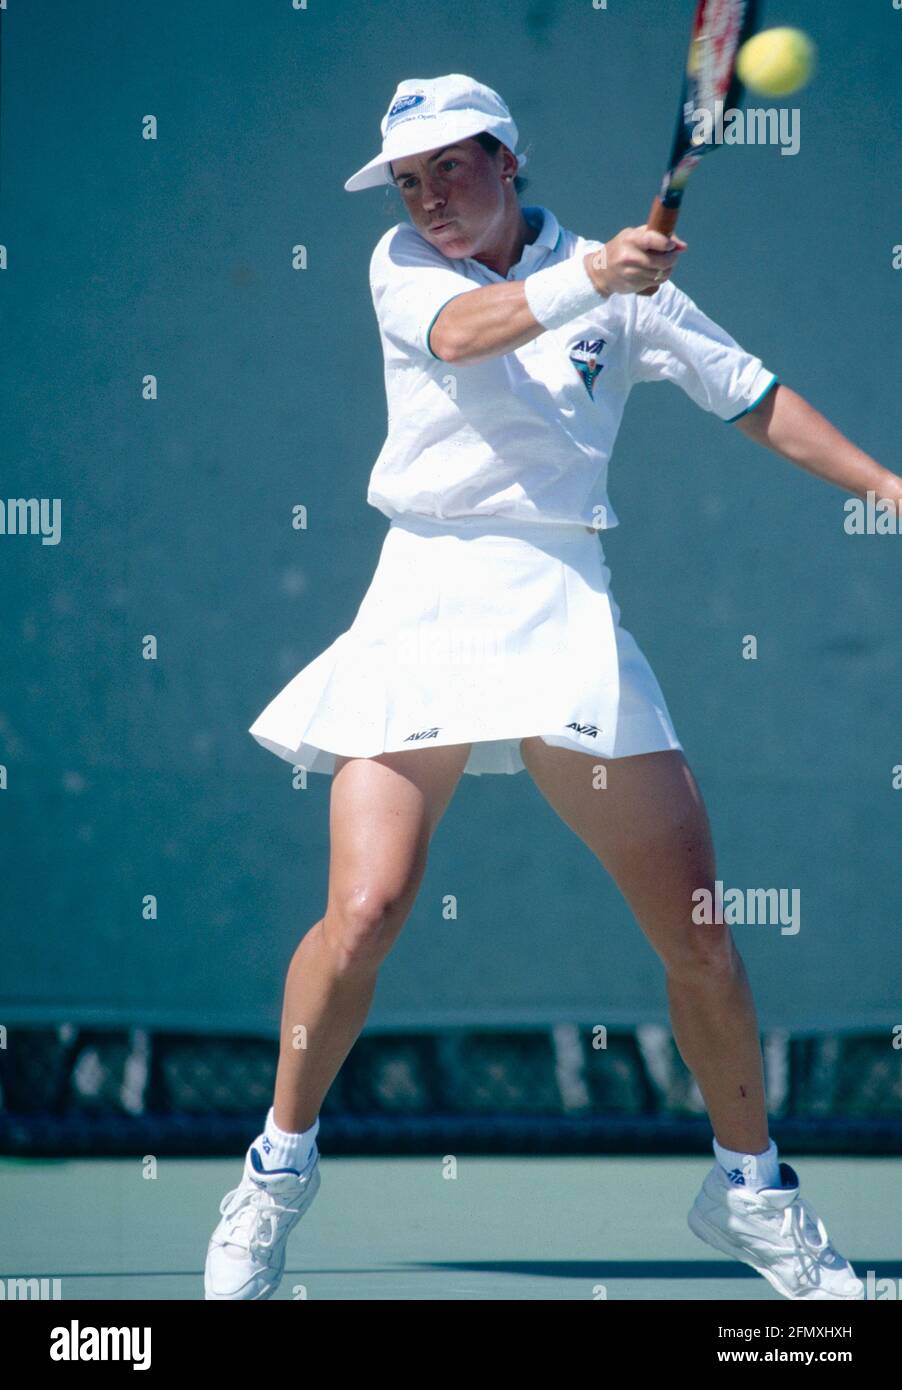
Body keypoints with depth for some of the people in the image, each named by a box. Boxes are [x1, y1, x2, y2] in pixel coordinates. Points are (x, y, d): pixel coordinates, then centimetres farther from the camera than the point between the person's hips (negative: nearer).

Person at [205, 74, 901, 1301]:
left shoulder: (623, 287, 10)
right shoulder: (402, 267, 6)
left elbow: (753, 397, 16)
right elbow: (464, 331, -16)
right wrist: (588, 278, -32)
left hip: (563, 600, 1)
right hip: (424, 601, -1)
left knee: (699, 933, -1)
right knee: (365, 910, -16)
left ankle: (750, 1189, 19)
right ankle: (278, 1172, 5)